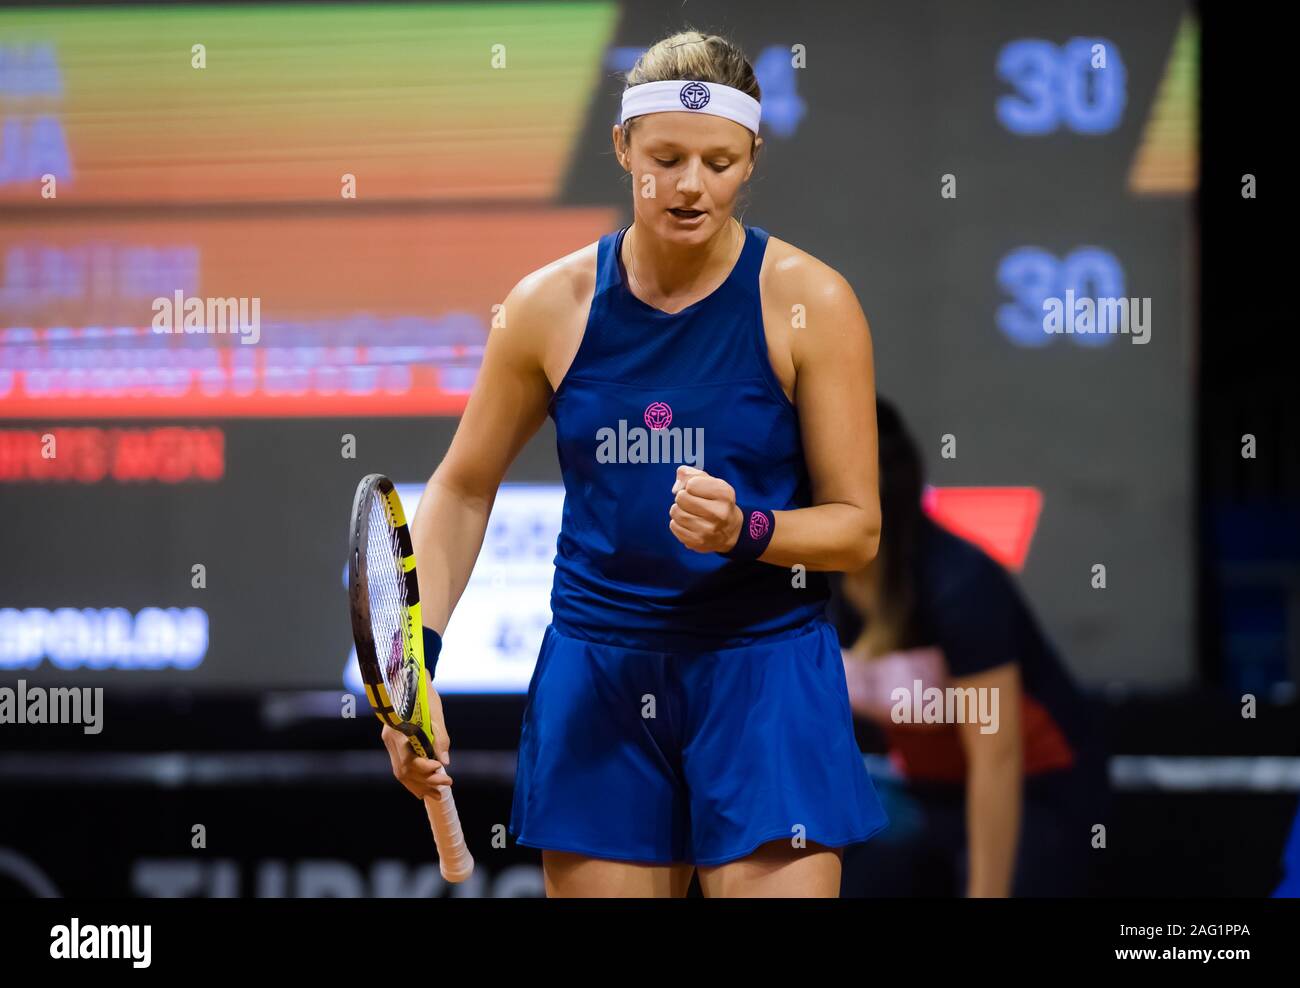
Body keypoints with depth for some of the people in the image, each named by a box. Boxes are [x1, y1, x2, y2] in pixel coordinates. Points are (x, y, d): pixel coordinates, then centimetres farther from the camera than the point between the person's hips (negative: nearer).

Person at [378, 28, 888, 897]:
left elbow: (857, 527, -3)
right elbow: (462, 490, 12)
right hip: (596, 683, 2)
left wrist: (744, 531, -23)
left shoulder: (809, 301, -7)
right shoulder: (552, 305, 0)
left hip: (764, 672, -2)